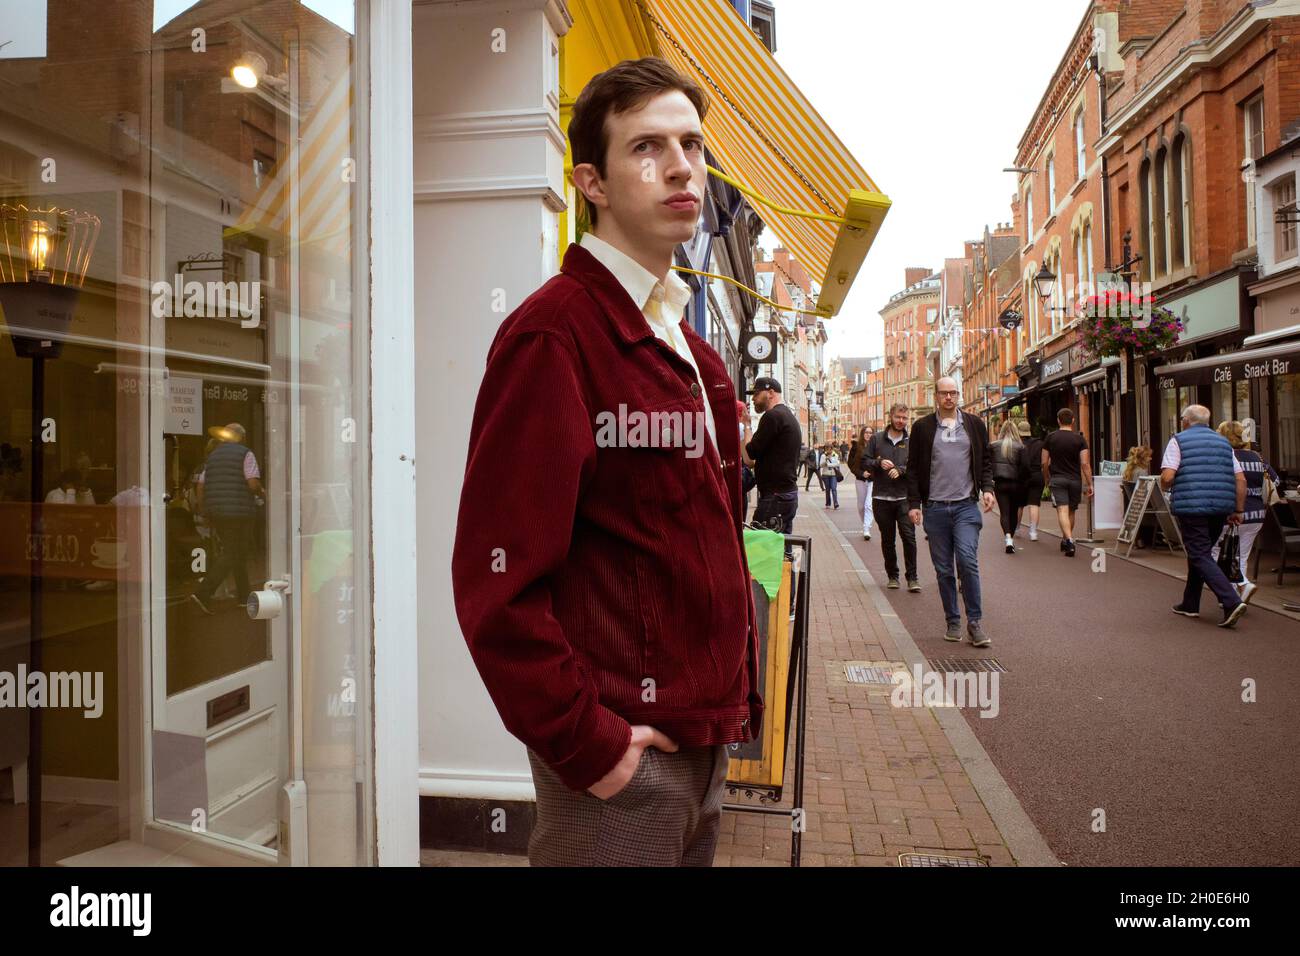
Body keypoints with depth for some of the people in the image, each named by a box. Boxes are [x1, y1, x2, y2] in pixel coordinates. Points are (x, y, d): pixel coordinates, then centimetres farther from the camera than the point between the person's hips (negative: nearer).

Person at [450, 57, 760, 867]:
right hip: (620, 748, -8)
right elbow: (497, 576, -21)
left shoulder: (689, 349, 11)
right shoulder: (554, 334, -16)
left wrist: (736, 694, 12)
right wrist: (580, 740, -18)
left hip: (704, 738, 8)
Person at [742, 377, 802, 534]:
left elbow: (749, 456, -13)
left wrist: (746, 426, -1)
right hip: (790, 493, 10)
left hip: (775, 496, -10)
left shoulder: (773, 416, -12)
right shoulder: (789, 416, 20)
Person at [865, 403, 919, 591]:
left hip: (904, 497, -1)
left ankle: (912, 577, -1)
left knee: (909, 536, -9)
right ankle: (892, 575, 23)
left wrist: (901, 470, -17)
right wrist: (878, 463, -12)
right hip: (881, 497, 2)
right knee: (887, 540, 10)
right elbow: (865, 461, 7)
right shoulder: (877, 439, 6)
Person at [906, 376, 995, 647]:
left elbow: (985, 460, 15)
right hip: (935, 508, 1)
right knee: (944, 569, 6)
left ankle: (975, 622, -4)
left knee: (967, 560, -14)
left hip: (966, 505, 0)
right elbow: (913, 469, 7)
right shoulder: (922, 427, 6)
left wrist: (987, 488, -1)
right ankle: (953, 622, 16)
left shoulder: (974, 424, 10)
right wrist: (914, 503, 0)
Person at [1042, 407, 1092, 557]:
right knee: (1071, 511, 15)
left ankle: (1069, 540, -28)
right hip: (1075, 479, 1)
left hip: (1057, 479, -1)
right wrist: (1089, 484, -3)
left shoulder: (1050, 438, 0)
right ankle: (1065, 541, 27)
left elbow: (1044, 462, 2)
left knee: (1062, 510, -9)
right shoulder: (1080, 439, -1)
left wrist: (1046, 479, 17)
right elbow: (1085, 464, -7)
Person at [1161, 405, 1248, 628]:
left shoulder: (1178, 440, 0)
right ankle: (1190, 604, 25)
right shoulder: (1224, 442, 16)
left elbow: (1167, 477, -12)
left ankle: (1232, 602, -19)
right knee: (1200, 553, 18)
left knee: (1200, 556, -5)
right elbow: (1241, 480, 10)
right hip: (1221, 508, 6)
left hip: (1191, 506, -6)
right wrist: (1238, 510, 15)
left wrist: (1165, 487, 10)